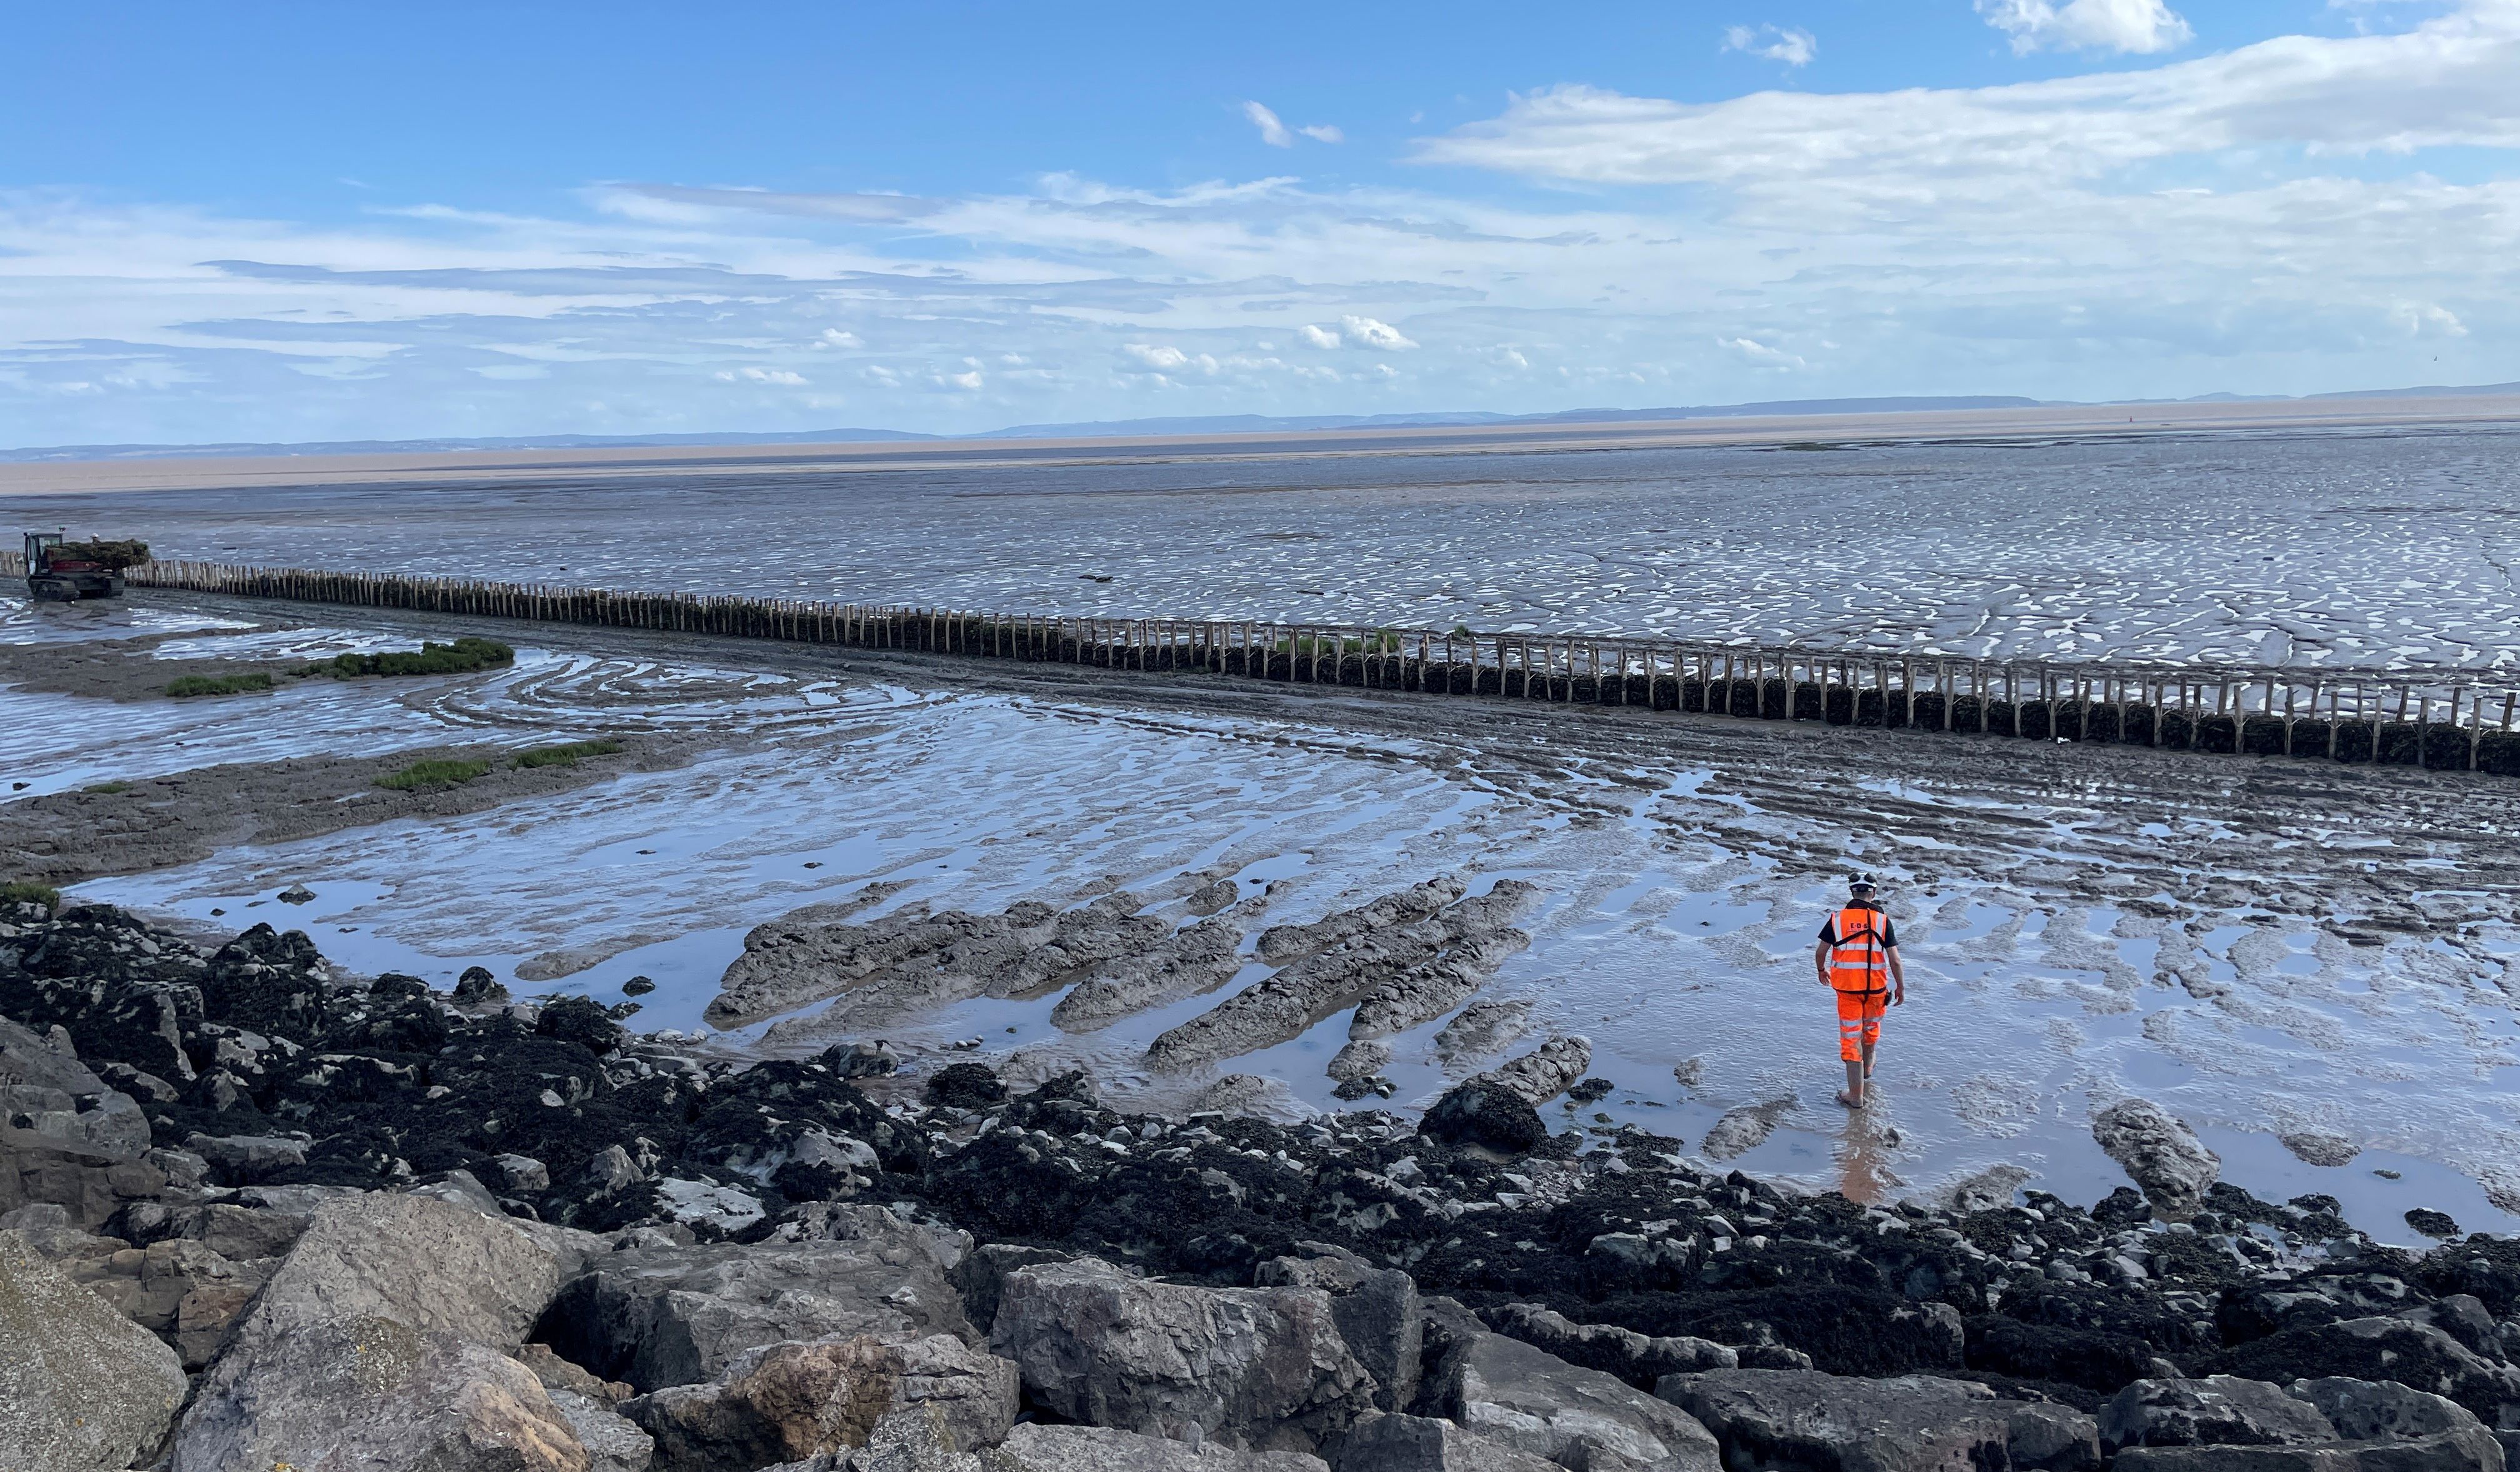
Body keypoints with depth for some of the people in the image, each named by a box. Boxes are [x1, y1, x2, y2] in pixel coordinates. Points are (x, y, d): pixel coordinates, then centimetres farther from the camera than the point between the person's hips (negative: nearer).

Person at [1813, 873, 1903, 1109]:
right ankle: (1867, 1070, 52)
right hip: (1876, 987, 1)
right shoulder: (1883, 921, -8)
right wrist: (1901, 987, 4)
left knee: (1851, 1040, 4)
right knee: (1871, 1028, 27)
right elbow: (1894, 960, -9)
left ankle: (1856, 1096, 4)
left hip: (1846, 988, -1)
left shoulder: (1837, 919, -6)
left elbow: (1820, 953, 0)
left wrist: (1822, 971, 20)